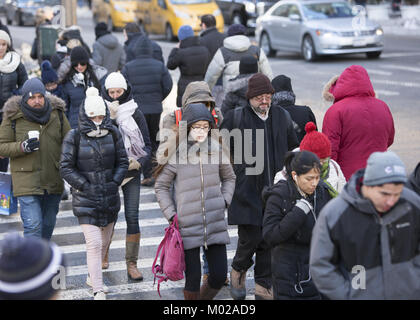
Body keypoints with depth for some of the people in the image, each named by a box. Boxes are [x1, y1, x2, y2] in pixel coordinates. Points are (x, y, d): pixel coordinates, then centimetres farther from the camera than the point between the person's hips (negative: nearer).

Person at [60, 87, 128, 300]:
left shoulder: (113, 134, 1)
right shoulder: (74, 137, -9)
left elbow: (122, 162, 8)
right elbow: (66, 168, -7)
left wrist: (115, 182, -5)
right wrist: (84, 186, -12)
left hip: (110, 197, 4)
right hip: (85, 199, -4)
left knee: (104, 242, 16)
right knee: (94, 244, -11)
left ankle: (93, 277, 39)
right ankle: (98, 292, -8)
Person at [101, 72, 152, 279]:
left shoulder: (135, 113, 2)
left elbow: (147, 145, 3)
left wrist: (139, 162, -13)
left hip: (131, 172, 0)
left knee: (132, 217, -7)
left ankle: (132, 264, -3)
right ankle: (103, 255, 30)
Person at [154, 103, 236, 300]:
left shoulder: (216, 149, 3)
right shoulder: (177, 153, -5)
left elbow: (229, 178, 20)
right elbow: (161, 186, 4)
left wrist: (224, 201, 5)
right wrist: (172, 215, -4)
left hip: (216, 223, 3)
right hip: (188, 225, -3)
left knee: (219, 276, 5)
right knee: (193, 279, 0)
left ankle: (204, 298, 33)